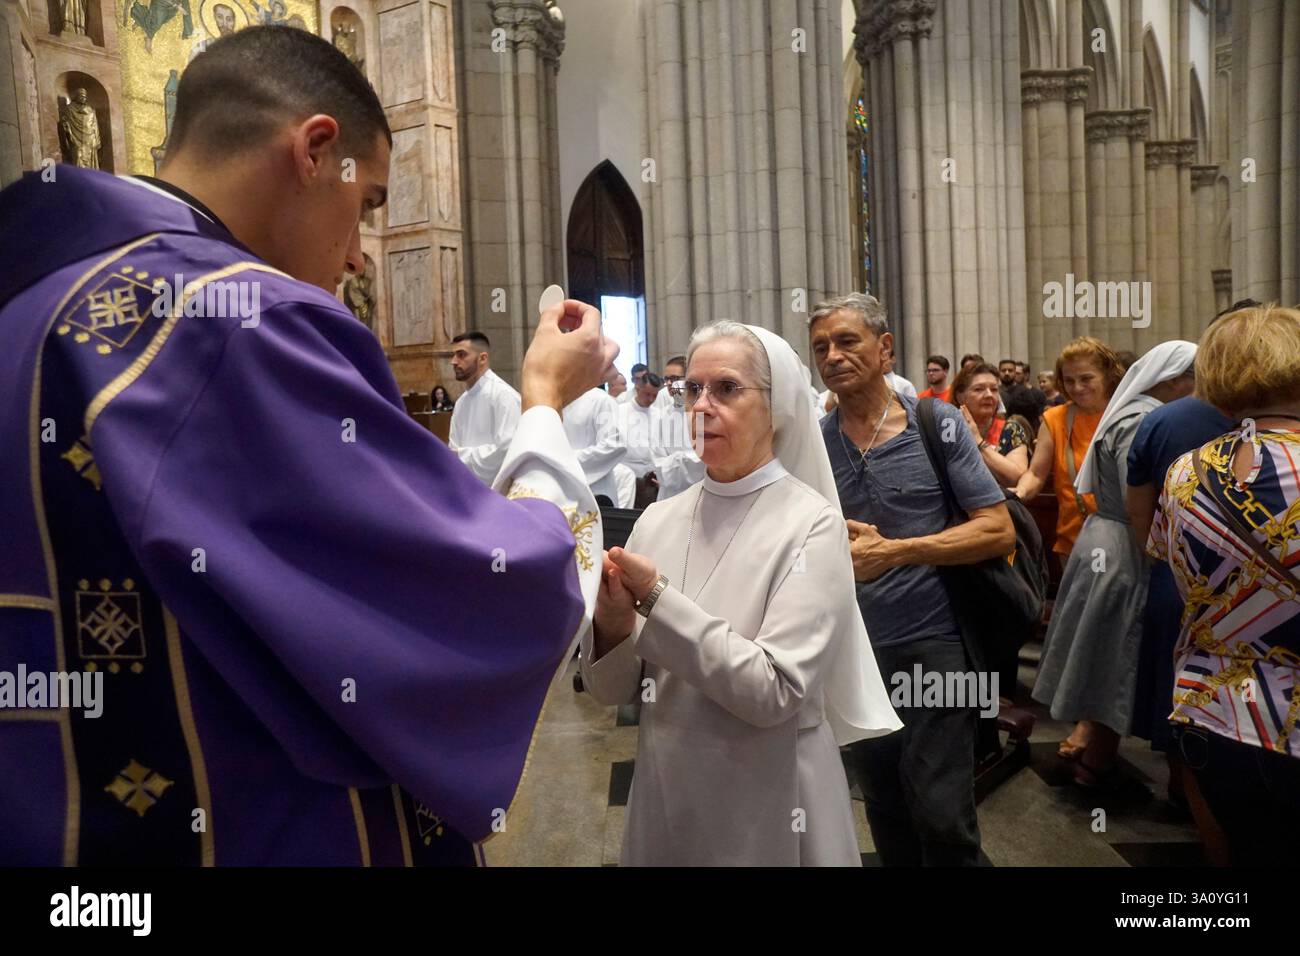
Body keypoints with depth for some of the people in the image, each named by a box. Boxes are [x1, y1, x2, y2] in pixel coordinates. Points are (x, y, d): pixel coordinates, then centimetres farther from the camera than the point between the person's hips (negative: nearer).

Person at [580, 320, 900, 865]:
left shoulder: (811, 524, -14)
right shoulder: (658, 520, -2)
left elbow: (776, 692, -22)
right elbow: (613, 690, -1)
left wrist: (656, 597, -24)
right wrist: (612, 624, -21)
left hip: (767, 807, -4)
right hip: (665, 797, 4)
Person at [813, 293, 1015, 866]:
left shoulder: (937, 425, -5)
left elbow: (999, 531, -9)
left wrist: (894, 550, -18)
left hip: (934, 643, -3)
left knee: (941, 816, -1)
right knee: (886, 813, 17)